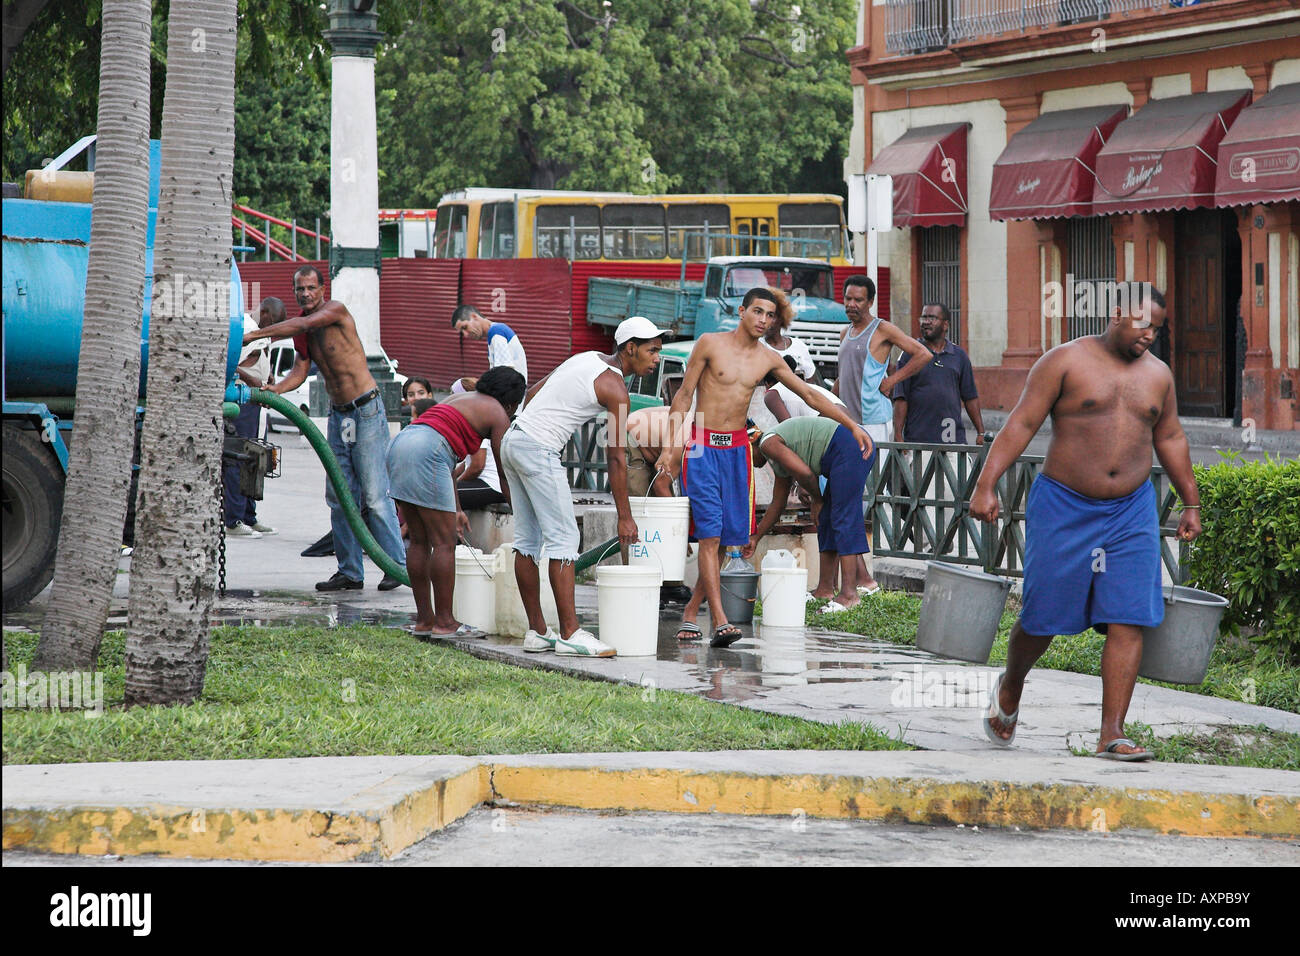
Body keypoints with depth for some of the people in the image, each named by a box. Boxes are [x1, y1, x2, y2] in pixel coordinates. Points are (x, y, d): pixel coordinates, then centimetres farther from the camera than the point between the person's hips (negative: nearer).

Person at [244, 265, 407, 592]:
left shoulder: (336, 310, -12)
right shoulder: (302, 327, 10)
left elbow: (300, 326, -26)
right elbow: (299, 371, 4)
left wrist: (253, 335, -27)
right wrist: (272, 391, -15)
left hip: (366, 410, -8)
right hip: (338, 414, 8)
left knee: (374, 495, -9)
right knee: (339, 496, 4)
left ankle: (397, 565, -3)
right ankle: (350, 572, 8)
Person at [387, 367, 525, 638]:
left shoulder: (460, 400, 32)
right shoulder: (498, 415, 9)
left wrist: (456, 510, 34)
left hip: (399, 444, 9)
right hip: (425, 452, -9)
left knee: (420, 540, 14)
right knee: (445, 542, -3)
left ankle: (424, 619, 16)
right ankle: (444, 622, -2)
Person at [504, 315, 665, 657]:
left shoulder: (586, 359, 17)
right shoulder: (614, 386, -9)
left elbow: (534, 392, 24)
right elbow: (616, 458, -9)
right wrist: (624, 517, -5)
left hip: (513, 439, 10)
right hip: (539, 450, -10)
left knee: (527, 540, 10)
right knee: (563, 538, -7)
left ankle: (537, 632, 14)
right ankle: (569, 634, -8)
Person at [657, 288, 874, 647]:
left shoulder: (769, 359, 7)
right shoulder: (710, 344, -4)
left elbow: (810, 395, 12)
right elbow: (684, 394, -1)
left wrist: (852, 425, 5)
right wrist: (672, 447, -6)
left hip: (737, 448, 5)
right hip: (702, 446, -5)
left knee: (731, 536, 3)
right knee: (710, 534, -12)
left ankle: (691, 612, 15)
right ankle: (720, 622, -20)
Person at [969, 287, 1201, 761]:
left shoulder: (1158, 374, 10)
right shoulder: (1066, 361, -6)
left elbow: (1169, 439, 22)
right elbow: (1021, 424, -10)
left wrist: (1191, 504, 24)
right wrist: (986, 485, -18)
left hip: (1132, 512, 4)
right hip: (1064, 508, -4)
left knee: (1127, 622, -7)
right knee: (1043, 618, 4)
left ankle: (1112, 733, -7)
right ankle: (1010, 688, 35)